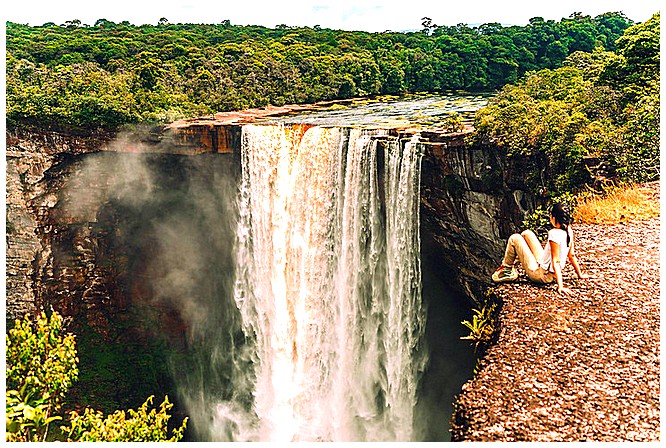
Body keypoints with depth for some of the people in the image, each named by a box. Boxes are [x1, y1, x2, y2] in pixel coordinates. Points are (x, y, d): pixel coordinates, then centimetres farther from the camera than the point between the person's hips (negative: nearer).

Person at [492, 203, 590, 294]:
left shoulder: (554, 234, -27)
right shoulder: (569, 231, -3)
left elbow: (556, 262, -28)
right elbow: (571, 255, 5)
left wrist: (560, 286, -28)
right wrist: (580, 274, 17)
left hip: (540, 274, -9)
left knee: (514, 238, -3)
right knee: (526, 233, 16)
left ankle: (507, 269, 15)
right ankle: (508, 264, 31)